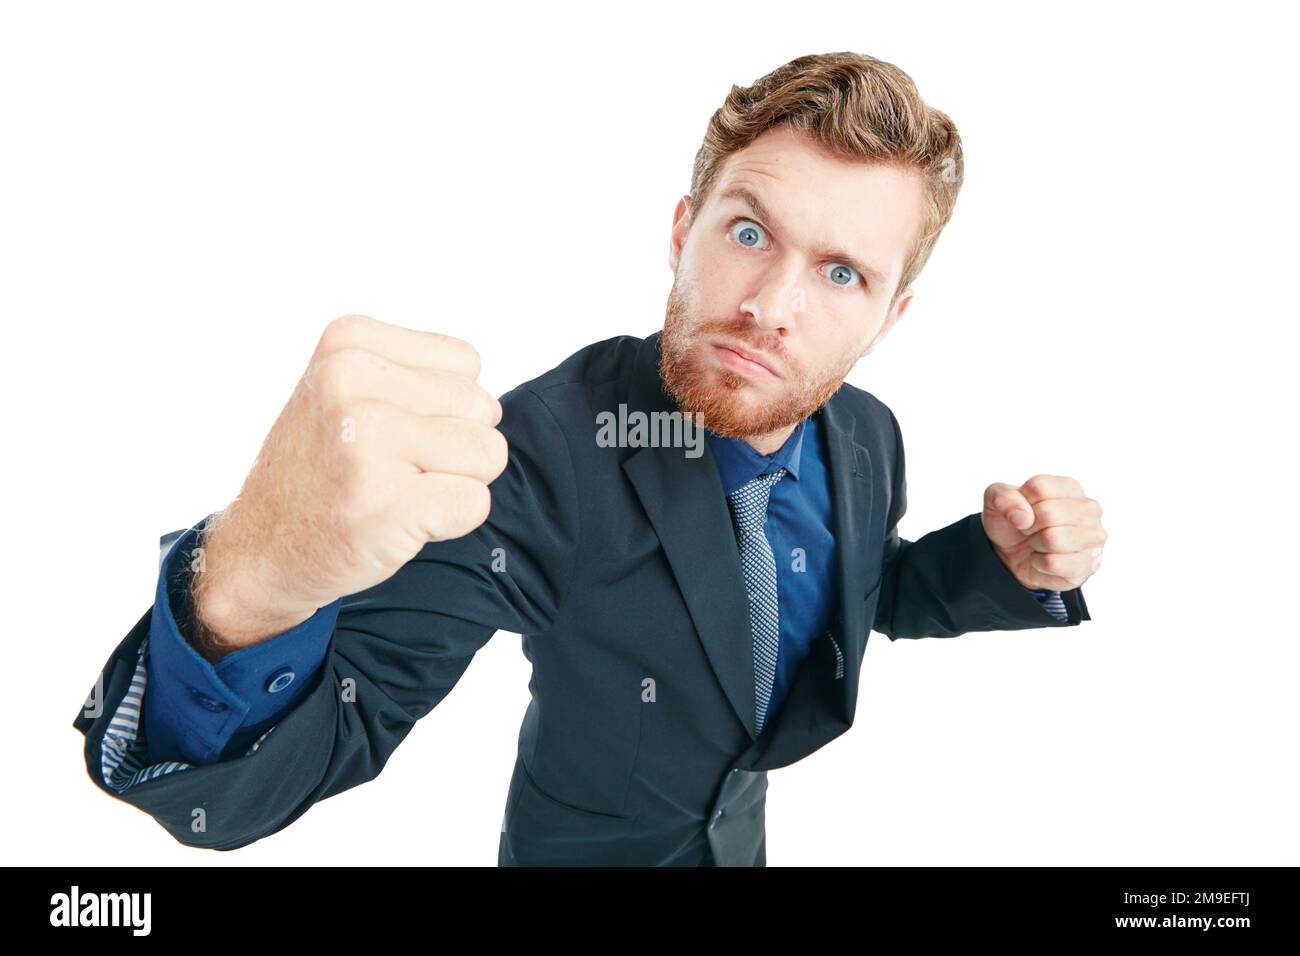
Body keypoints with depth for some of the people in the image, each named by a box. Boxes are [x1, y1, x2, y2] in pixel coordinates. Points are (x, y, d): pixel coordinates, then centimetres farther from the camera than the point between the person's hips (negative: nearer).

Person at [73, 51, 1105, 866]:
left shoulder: (870, 439, -17)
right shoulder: (536, 456, -35)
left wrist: (1003, 563, -18)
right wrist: (247, 592, -61)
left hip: (755, 831, 5)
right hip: (586, 845, -4)